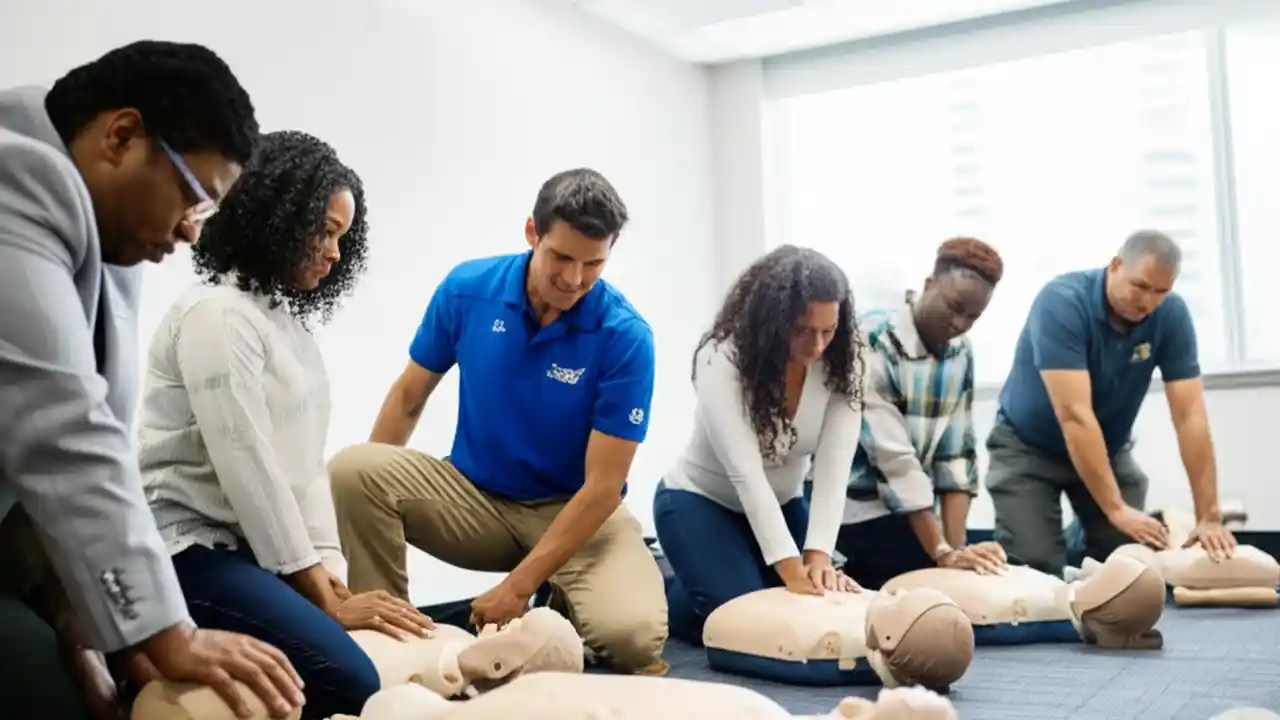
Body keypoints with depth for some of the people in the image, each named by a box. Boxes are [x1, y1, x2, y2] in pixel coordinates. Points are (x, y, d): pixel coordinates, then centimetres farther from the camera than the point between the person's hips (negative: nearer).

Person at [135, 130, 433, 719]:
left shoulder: (285, 316, 16)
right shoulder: (218, 314, -14)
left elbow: (304, 465, 11)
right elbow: (248, 470, -17)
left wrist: (331, 575, -1)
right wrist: (325, 600, -13)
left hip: (247, 542, 9)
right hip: (187, 544, -9)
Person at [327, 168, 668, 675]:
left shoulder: (625, 335, -20)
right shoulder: (467, 289, -10)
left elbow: (602, 487, -19)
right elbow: (409, 397, 5)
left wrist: (516, 588, -23)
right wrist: (370, 491, 0)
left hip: (578, 510, -2)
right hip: (475, 496, 3)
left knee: (630, 632, -31)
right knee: (350, 469, -23)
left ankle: (560, 605, 5)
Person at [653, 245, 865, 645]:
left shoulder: (842, 364, -15)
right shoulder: (722, 358, -28)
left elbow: (833, 467, -21)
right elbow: (746, 473, -34)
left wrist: (818, 556, -33)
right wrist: (792, 571, -39)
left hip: (780, 504, 5)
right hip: (699, 500, -5)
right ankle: (663, 597, 9)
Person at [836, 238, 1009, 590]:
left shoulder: (961, 354, 2)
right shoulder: (872, 343, -20)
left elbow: (957, 454, 0)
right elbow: (894, 459, -23)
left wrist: (957, 548, -10)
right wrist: (943, 552, -24)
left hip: (911, 520, 6)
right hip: (853, 520, -6)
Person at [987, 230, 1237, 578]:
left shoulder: (1172, 314, -15)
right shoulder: (1062, 302, -29)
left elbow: (1190, 415, -17)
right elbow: (1074, 414, -34)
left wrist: (1209, 517, -23)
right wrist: (1117, 509, -36)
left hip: (1108, 449, 4)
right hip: (1028, 448, -4)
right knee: (1035, 569, -14)